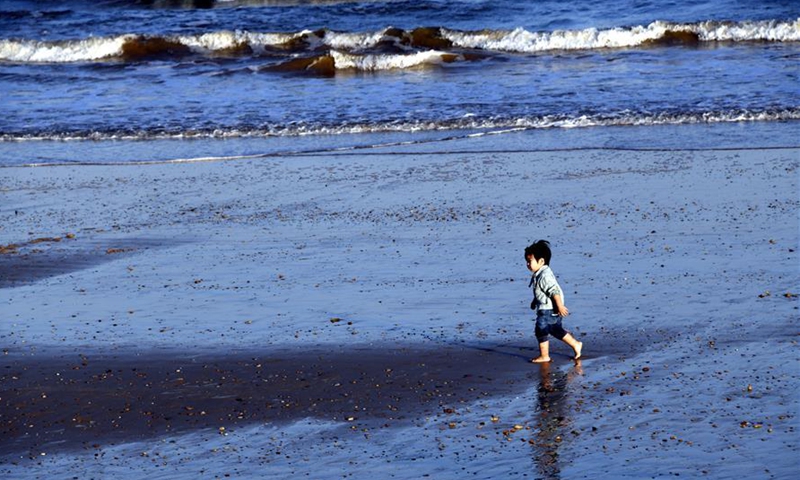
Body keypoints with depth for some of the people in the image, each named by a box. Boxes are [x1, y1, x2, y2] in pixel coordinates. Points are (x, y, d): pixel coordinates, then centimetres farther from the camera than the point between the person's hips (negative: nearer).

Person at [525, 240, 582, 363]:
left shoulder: (545, 276, -24)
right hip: (547, 309, 11)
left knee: (541, 330, -5)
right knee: (556, 330, 20)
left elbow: (555, 291, -26)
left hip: (549, 310, -11)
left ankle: (544, 356, 3)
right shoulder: (538, 274, 8)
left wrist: (560, 306, -26)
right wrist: (534, 302, 31)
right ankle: (576, 344, 28)